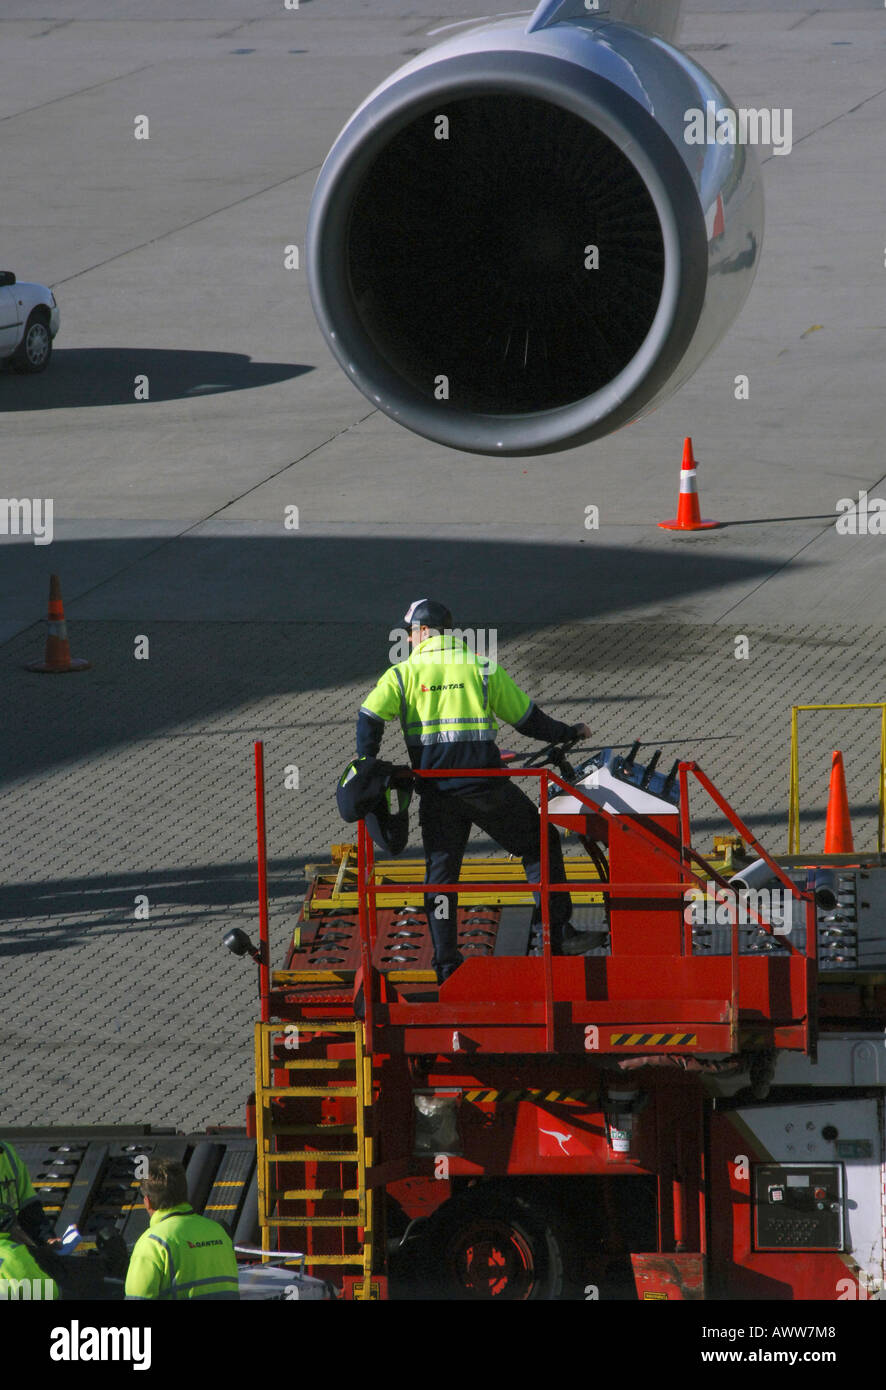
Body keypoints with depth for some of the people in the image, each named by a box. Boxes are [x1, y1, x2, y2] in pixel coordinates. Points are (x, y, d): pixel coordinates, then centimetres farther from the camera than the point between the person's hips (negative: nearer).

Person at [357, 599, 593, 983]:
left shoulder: (402, 673, 6)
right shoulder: (482, 667, 6)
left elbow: (369, 717, -6)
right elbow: (526, 718, 11)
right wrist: (567, 733, 26)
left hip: (436, 790, 1)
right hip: (486, 788, -1)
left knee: (440, 872, 10)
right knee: (540, 845, 14)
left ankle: (446, 963, 5)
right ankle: (560, 933, 8)